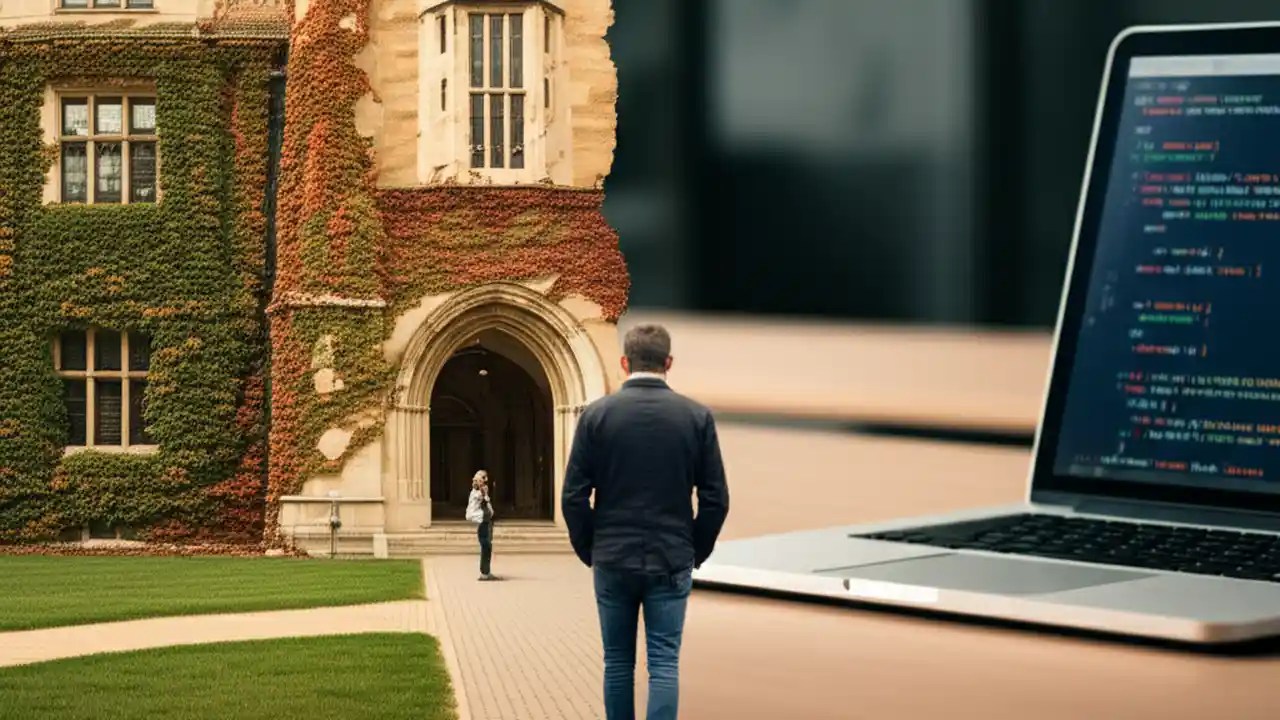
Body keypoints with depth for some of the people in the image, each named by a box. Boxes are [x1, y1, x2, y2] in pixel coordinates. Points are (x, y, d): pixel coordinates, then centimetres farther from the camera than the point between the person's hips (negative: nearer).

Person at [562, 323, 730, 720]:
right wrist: (696, 552, 11)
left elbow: (574, 496, -4)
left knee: (617, 662, 11)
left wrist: (588, 550, 10)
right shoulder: (697, 416, -3)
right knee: (664, 664, 0)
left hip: (612, 559, 1)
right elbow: (715, 499, -2)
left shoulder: (596, 414, -4)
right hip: (671, 562, 0)